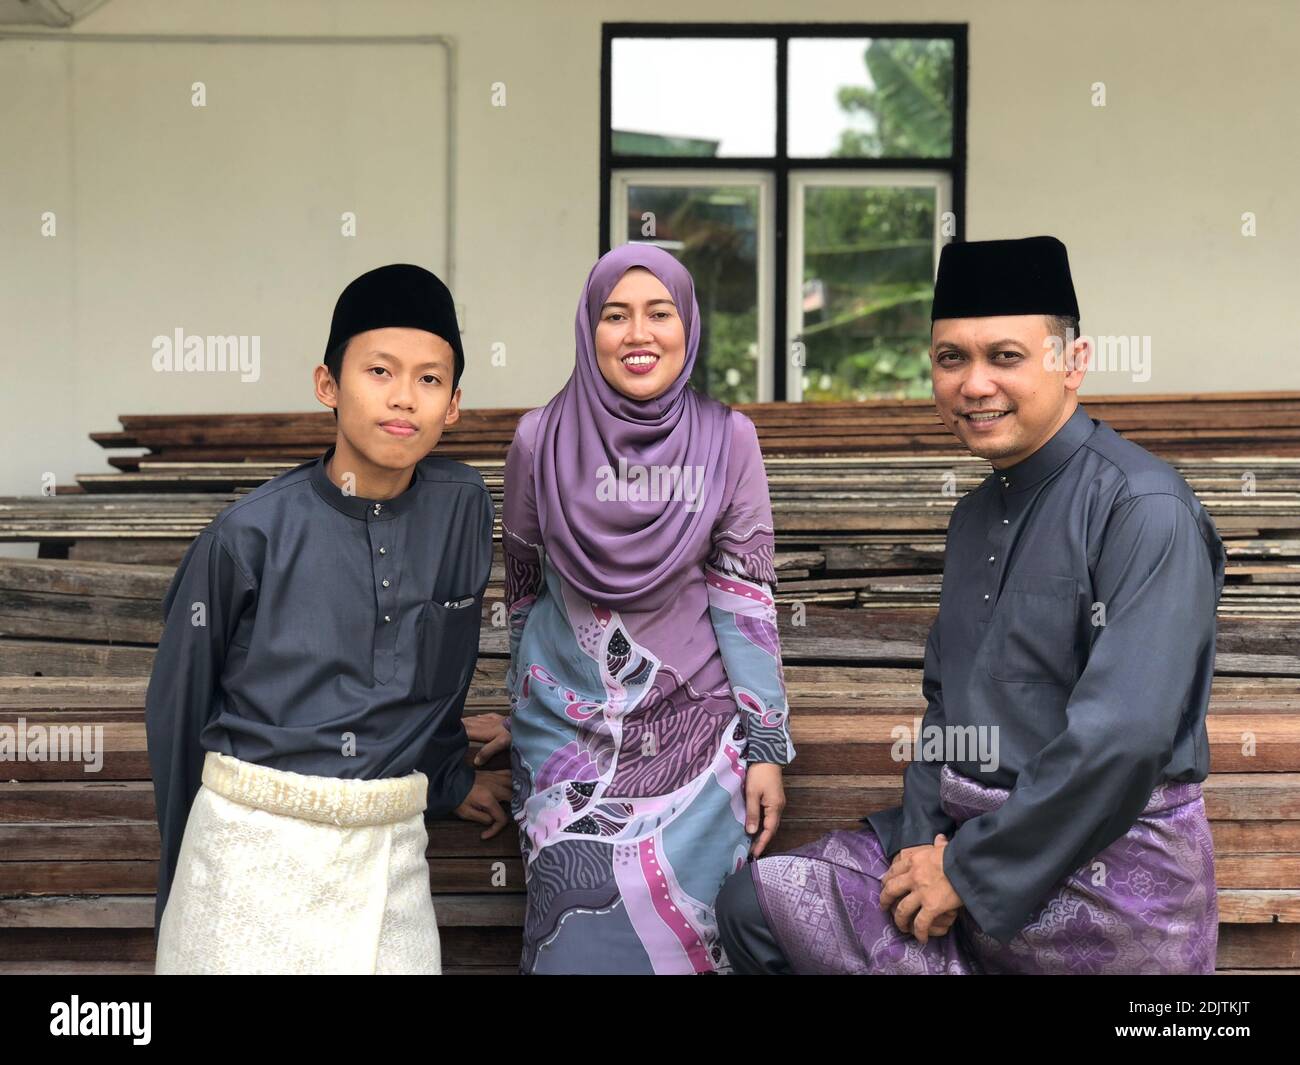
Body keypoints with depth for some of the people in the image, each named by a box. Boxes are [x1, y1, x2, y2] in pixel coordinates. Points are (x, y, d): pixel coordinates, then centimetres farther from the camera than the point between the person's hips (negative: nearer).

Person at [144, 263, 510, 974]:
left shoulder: (462, 508, 0)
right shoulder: (251, 533, -7)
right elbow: (177, 704, 3)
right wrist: (178, 875, 11)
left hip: (389, 852, 2)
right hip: (253, 841, -2)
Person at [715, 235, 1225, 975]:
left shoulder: (1143, 509, -16)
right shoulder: (976, 513, 11)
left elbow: (1125, 735, -25)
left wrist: (970, 871, -18)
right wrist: (922, 838, -1)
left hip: (1103, 863, -8)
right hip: (963, 832, 8)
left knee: (762, 903, -13)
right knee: (754, 902, -4)